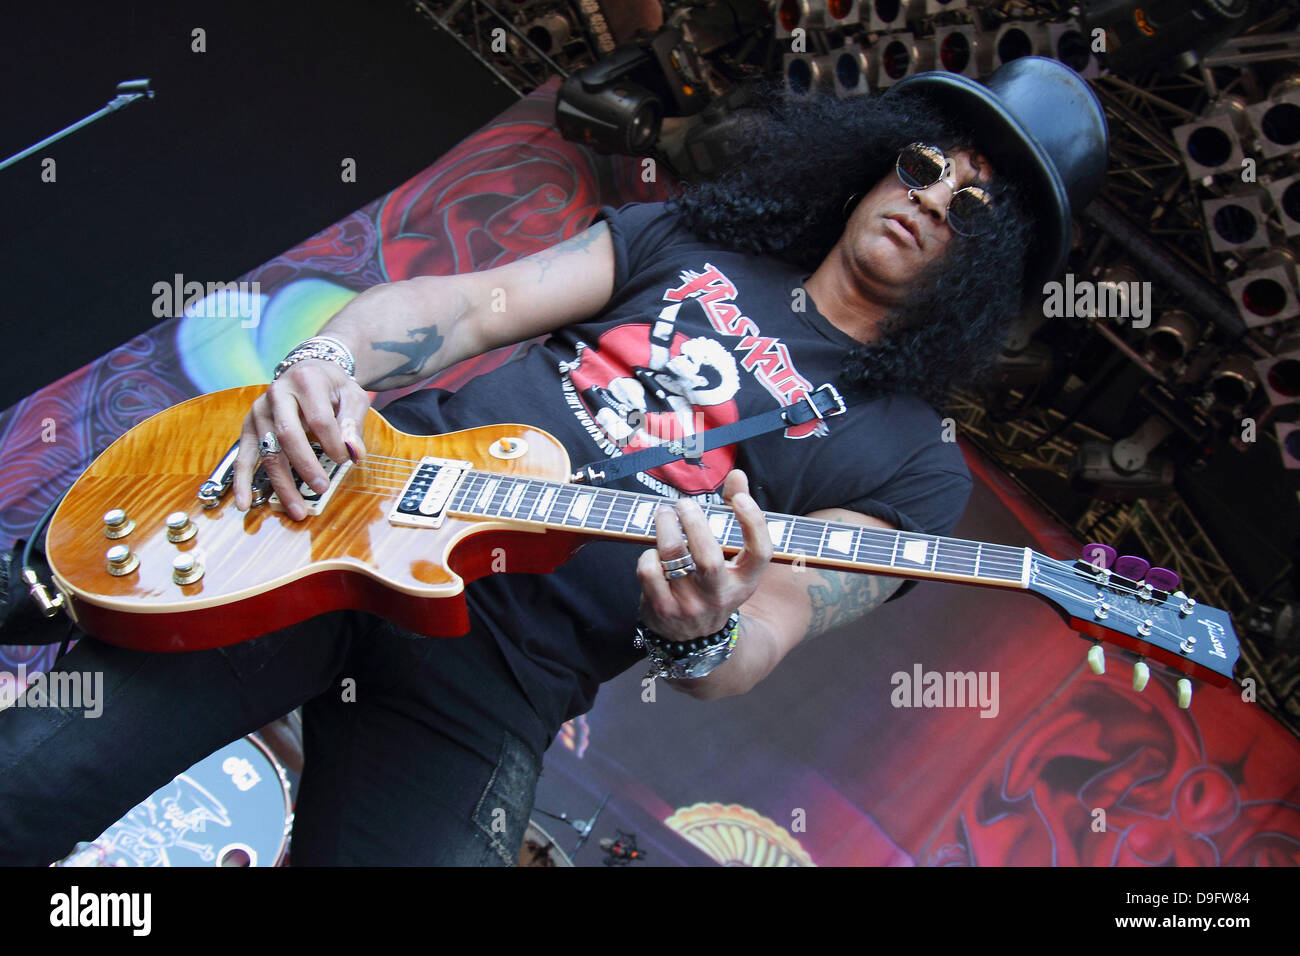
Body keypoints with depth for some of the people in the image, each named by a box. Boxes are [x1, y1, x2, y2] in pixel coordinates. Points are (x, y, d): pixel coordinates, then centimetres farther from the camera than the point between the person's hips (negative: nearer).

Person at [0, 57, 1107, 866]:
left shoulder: (914, 469, 7)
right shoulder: (685, 238, 15)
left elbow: (763, 633, -3)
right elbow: (476, 302, 7)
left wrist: (704, 639, -28)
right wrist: (325, 360, -13)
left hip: (495, 680, -1)